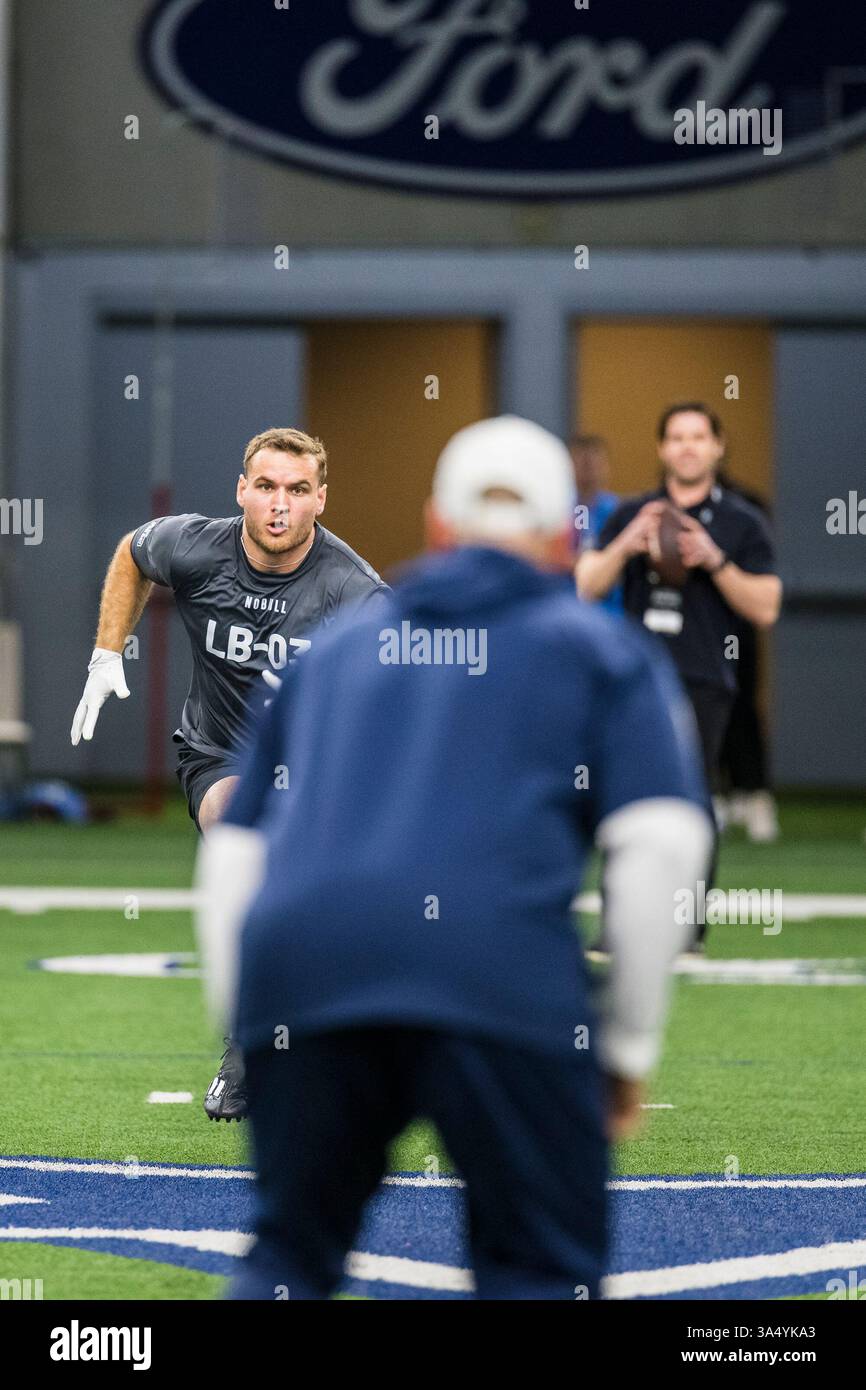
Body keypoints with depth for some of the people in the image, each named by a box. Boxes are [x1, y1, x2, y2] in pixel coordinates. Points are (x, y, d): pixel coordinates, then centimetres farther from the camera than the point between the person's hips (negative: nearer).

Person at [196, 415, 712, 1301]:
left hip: (295, 962, 3)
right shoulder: (602, 651, 20)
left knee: (288, 1258, 19)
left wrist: (247, 1037, 28)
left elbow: (231, 854, 25)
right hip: (498, 975, -3)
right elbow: (659, 845, 4)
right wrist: (627, 1047, 10)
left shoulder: (332, 652, 30)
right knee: (541, 1271, 9)